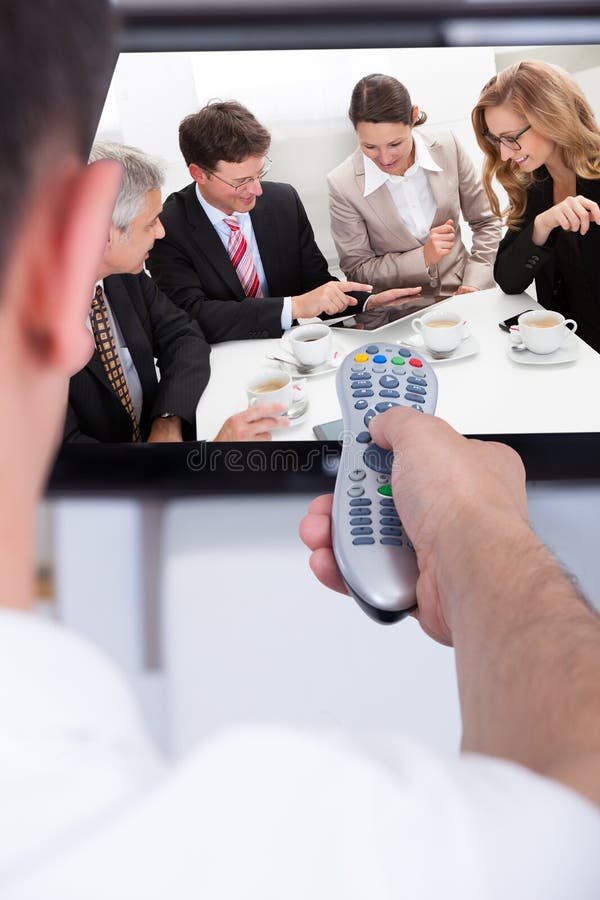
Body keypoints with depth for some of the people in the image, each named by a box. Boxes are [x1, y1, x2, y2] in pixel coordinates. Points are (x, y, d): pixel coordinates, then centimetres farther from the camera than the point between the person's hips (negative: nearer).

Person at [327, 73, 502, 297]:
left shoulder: (447, 147, -5)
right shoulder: (342, 185, -13)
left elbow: (485, 222, 6)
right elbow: (356, 269, -5)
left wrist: (474, 284, -6)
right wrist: (423, 257, -16)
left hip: (459, 291, 2)